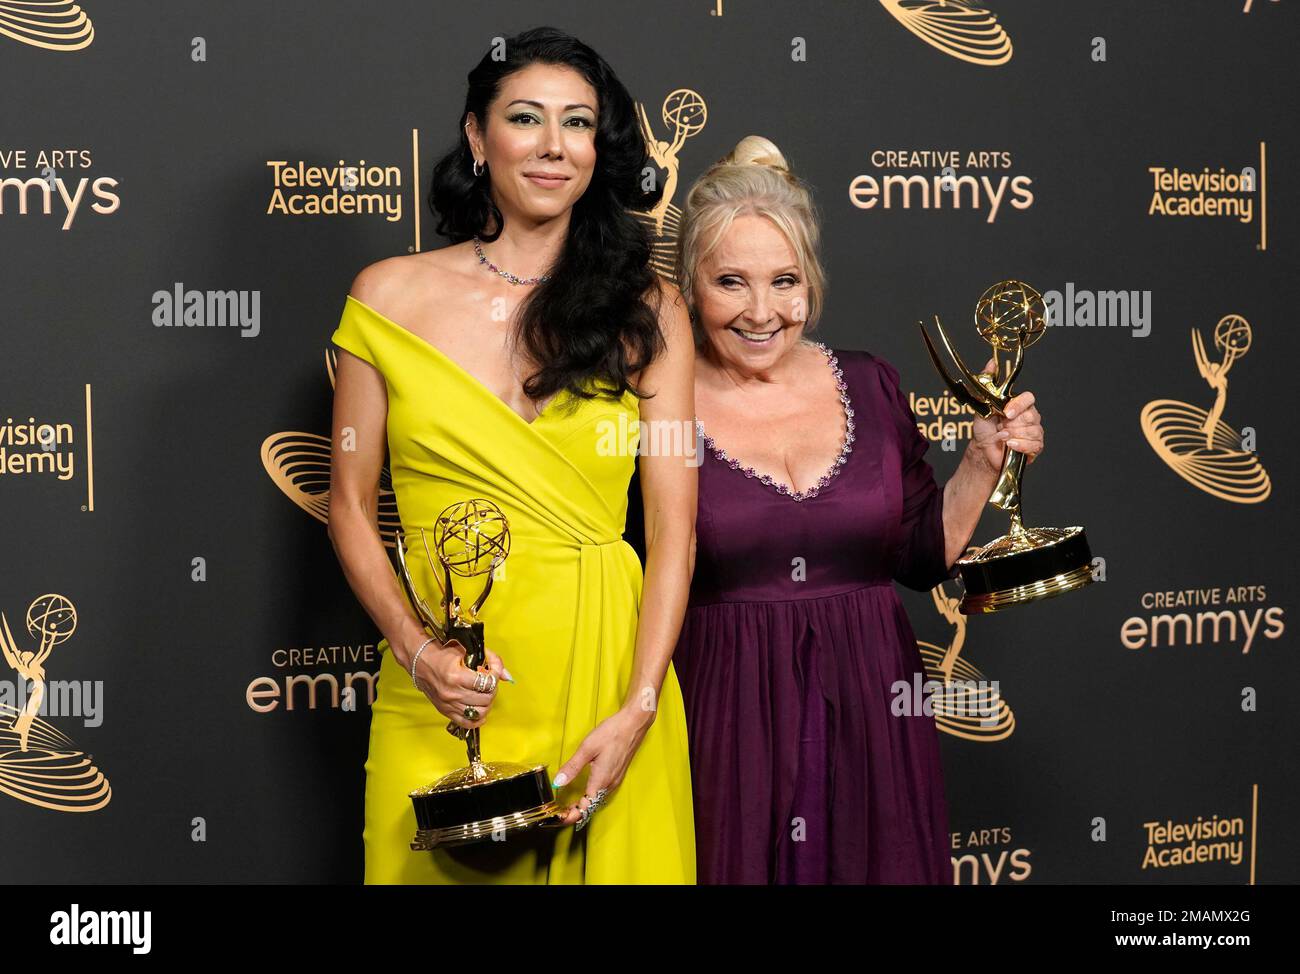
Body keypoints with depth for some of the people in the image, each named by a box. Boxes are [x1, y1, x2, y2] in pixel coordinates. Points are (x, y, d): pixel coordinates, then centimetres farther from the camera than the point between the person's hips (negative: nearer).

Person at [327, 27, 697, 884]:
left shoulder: (646, 310, 2)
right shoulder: (390, 295, 2)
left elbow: (673, 525, -2)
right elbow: (350, 505, 5)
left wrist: (637, 710, -12)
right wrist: (415, 650, -10)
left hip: (604, 674, 0)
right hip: (441, 696, 0)